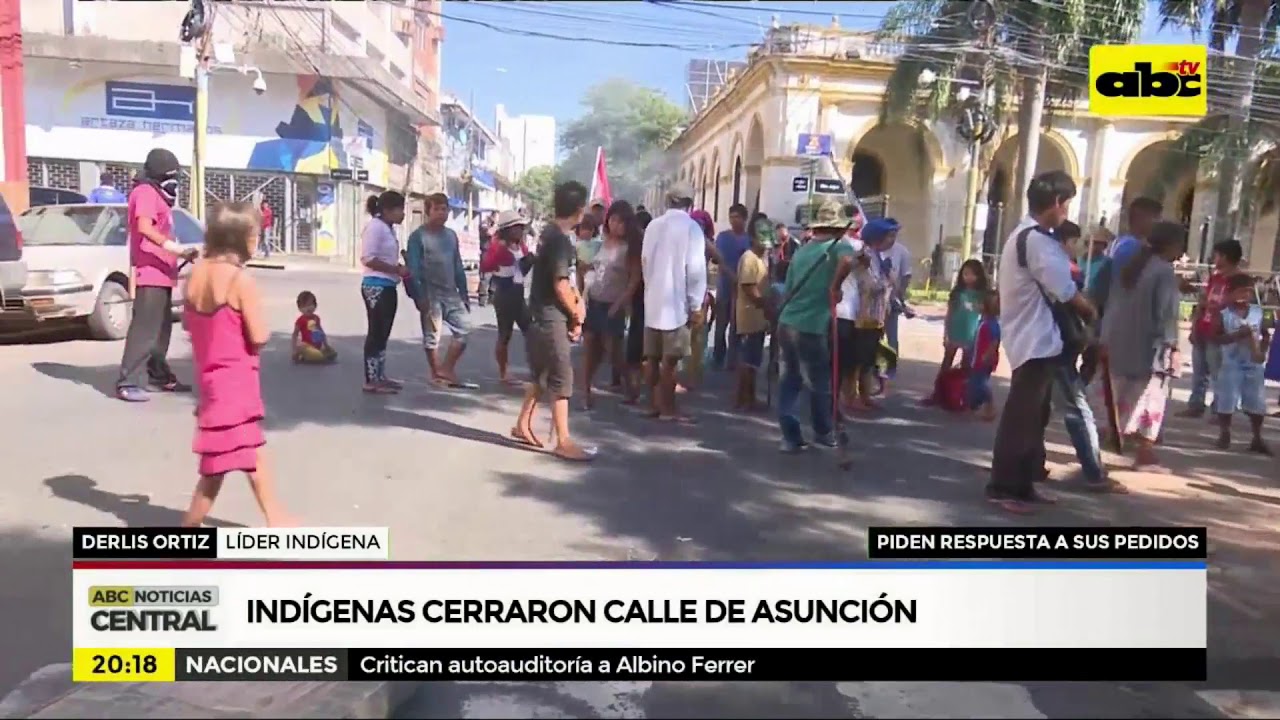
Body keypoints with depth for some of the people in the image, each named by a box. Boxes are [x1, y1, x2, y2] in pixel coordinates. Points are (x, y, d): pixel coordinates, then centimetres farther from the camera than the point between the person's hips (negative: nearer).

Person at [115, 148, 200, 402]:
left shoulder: (157, 195, 22)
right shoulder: (145, 192, -9)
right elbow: (144, 228, -25)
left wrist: (180, 253, 12)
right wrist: (177, 249, -30)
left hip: (161, 273, 11)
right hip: (150, 272, -11)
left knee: (161, 328, 16)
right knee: (144, 328, -14)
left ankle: (159, 376, 24)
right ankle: (127, 382, -14)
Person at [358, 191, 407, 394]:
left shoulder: (389, 228, 15)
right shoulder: (375, 226, -12)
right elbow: (368, 258, -20)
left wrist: (401, 268, 3)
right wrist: (397, 269, -19)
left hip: (388, 286, 9)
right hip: (376, 286, -9)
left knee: (383, 334, 13)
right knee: (376, 333, -5)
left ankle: (380, 376, 20)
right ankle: (371, 380, 0)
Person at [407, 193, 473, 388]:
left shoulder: (451, 235, 12)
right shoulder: (418, 236, -6)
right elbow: (414, 268, -11)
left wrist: (464, 293, 13)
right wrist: (419, 296, -18)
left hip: (451, 293, 6)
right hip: (431, 294, -6)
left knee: (464, 328, 1)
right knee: (431, 336, 0)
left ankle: (447, 370, 9)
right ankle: (437, 374, 12)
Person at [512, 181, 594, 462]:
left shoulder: (549, 232, 11)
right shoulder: (561, 240, -19)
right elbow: (560, 286, -21)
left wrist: (578, 299, 2)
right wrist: (576, 316, -8)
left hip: (541, 315, 10)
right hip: (552, 318, -10)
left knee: (541, 375, 18)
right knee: (562, 378, -5)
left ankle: (522, 426, 27)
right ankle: (563, 442, -1)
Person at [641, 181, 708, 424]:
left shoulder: (653, 225, 8)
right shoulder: (691, 227, -8)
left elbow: (644, 262, 14)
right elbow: (695, 268, -12)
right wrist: (696, 305, -7)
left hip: (653, 300, 6)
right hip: (677, 302, -6)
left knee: (653, 357, 10)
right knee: (670, 359, -2)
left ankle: (655, 404, 17)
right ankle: (668, 409, 1)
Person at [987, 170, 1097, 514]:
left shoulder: (1027, 235, 17)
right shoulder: (1036, 239, -17)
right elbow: (1065, 291, -14)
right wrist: (1090, 310, 3)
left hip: (1036, 339, 11)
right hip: (1035, 342, -11)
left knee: (1033, 417, 15)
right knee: (1020, 417, -5)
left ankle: (1022, 484, 22)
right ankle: (1003, 487, 2)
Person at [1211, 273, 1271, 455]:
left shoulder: (1258, 311, 3)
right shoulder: (1224, 314, -8)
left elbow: (1265, 334, 10)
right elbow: (1215, 338, -11)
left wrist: (1263, 351, -5)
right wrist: (1237, 335, -22)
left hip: (1254, 364, 3)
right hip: (1231, 363, -3)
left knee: (1257, 403, 6)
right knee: (1226, 402, 2)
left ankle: (1257, 439, 18)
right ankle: (1224, 435, 19)